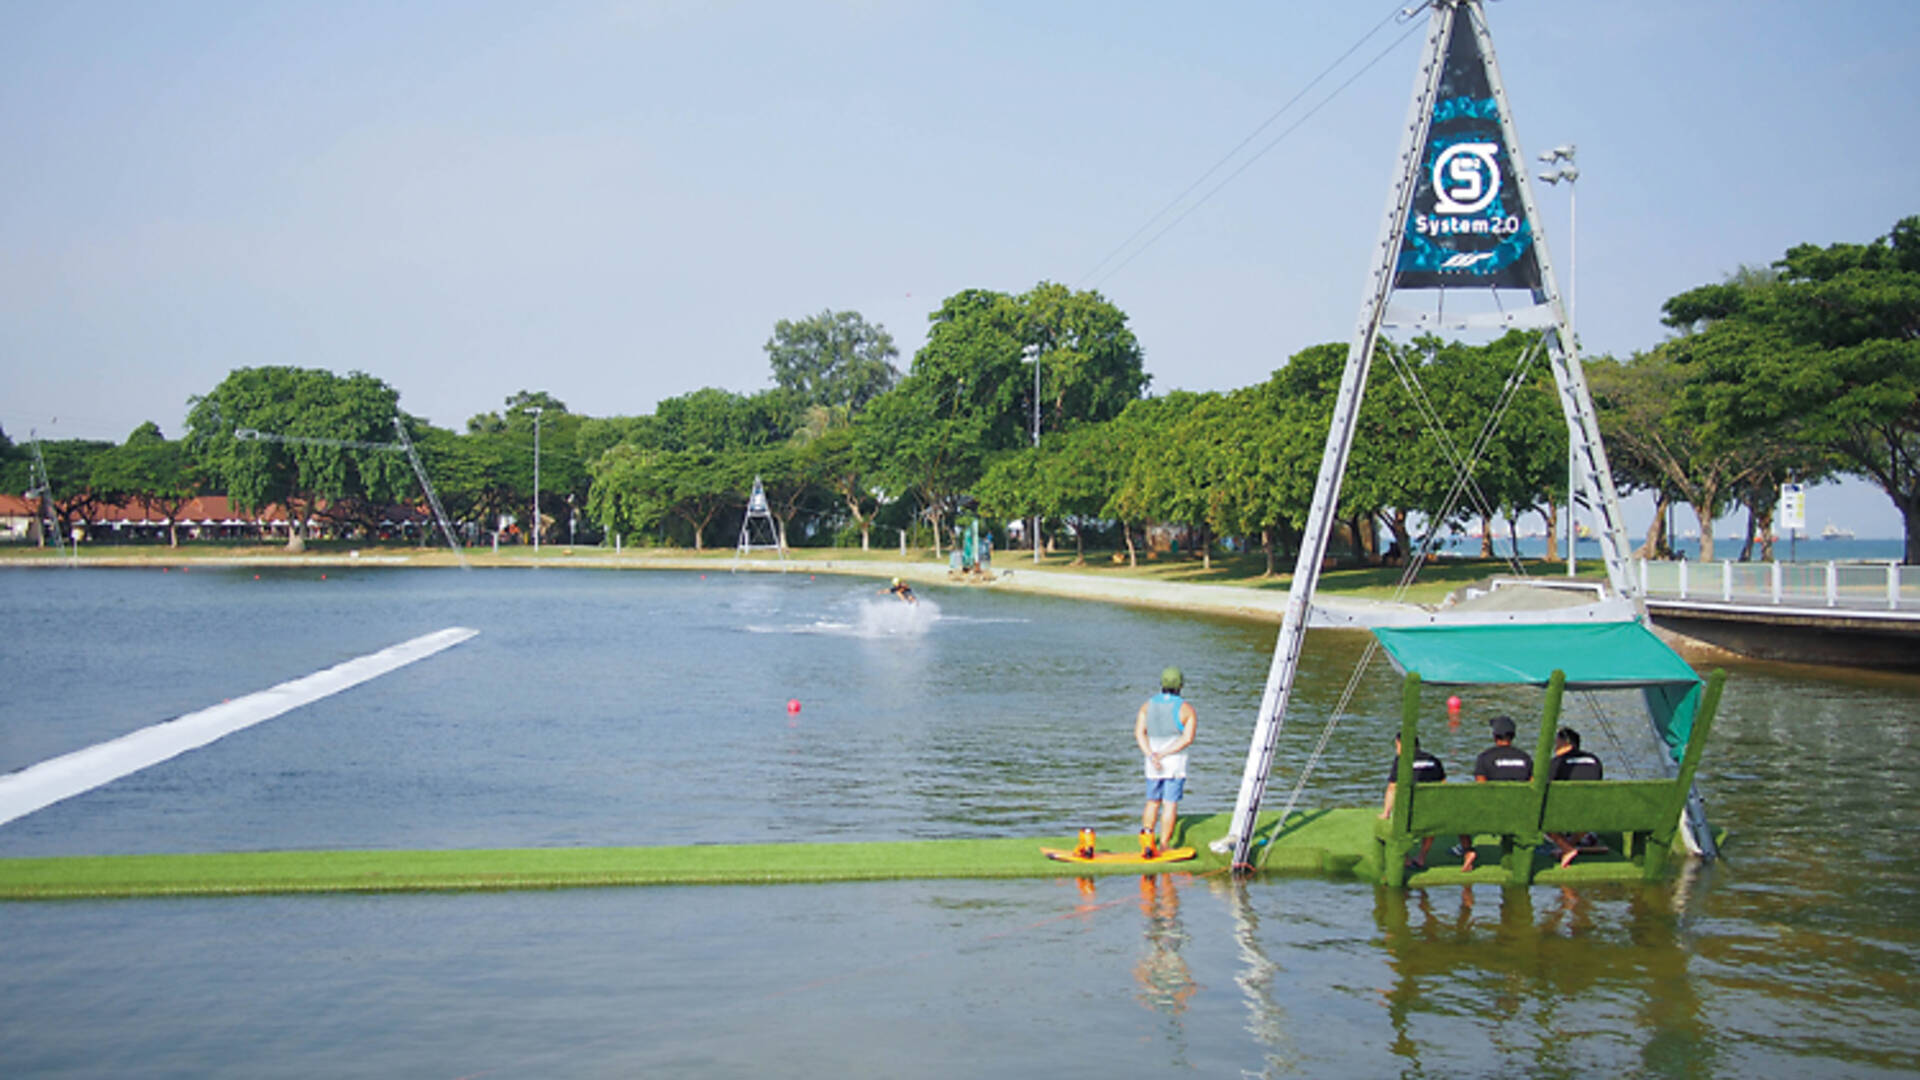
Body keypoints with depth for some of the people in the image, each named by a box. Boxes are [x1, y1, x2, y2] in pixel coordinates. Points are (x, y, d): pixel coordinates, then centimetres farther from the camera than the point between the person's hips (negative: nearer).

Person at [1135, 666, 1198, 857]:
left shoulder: (1147, 706, 5)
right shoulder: (1187, 709, -5)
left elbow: (1139, 733, -5)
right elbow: (1188, 738, -15)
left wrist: (1151, 755, -13)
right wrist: (1164, 754, -15)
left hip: (1152, 764, 3)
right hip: (1175, 763, -3)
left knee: (1152, 802, 16)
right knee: (1170, 804, 1)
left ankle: (1147, 839, 6)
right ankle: (1163, 845, 1)